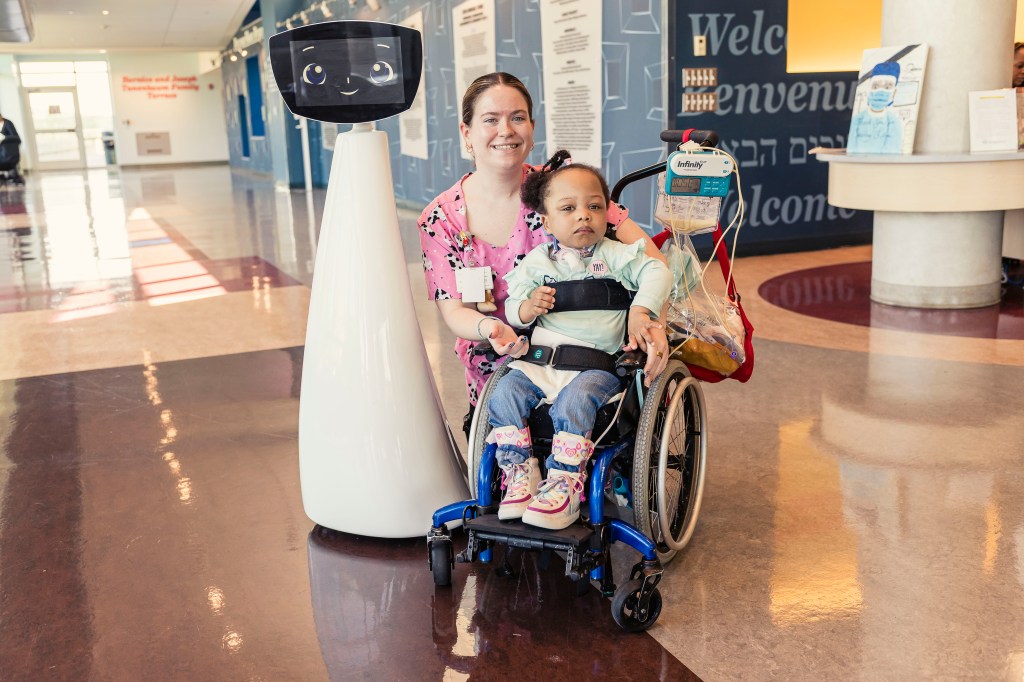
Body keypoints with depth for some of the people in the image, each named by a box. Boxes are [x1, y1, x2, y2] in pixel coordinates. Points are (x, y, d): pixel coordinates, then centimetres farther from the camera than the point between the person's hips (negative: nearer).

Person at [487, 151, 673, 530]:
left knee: (574, 400, -31)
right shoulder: (536, 262, 12)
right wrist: (527, 307, -12)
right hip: (539, 359, 3)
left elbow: (656, 273, -5)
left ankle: (564, 487, -22)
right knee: (505, 393, -20)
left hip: (597, 364, -3)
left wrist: (640, 312, -20)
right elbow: (512, 308, 11)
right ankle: (521, 476, -10)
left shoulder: (615, 255, 6)